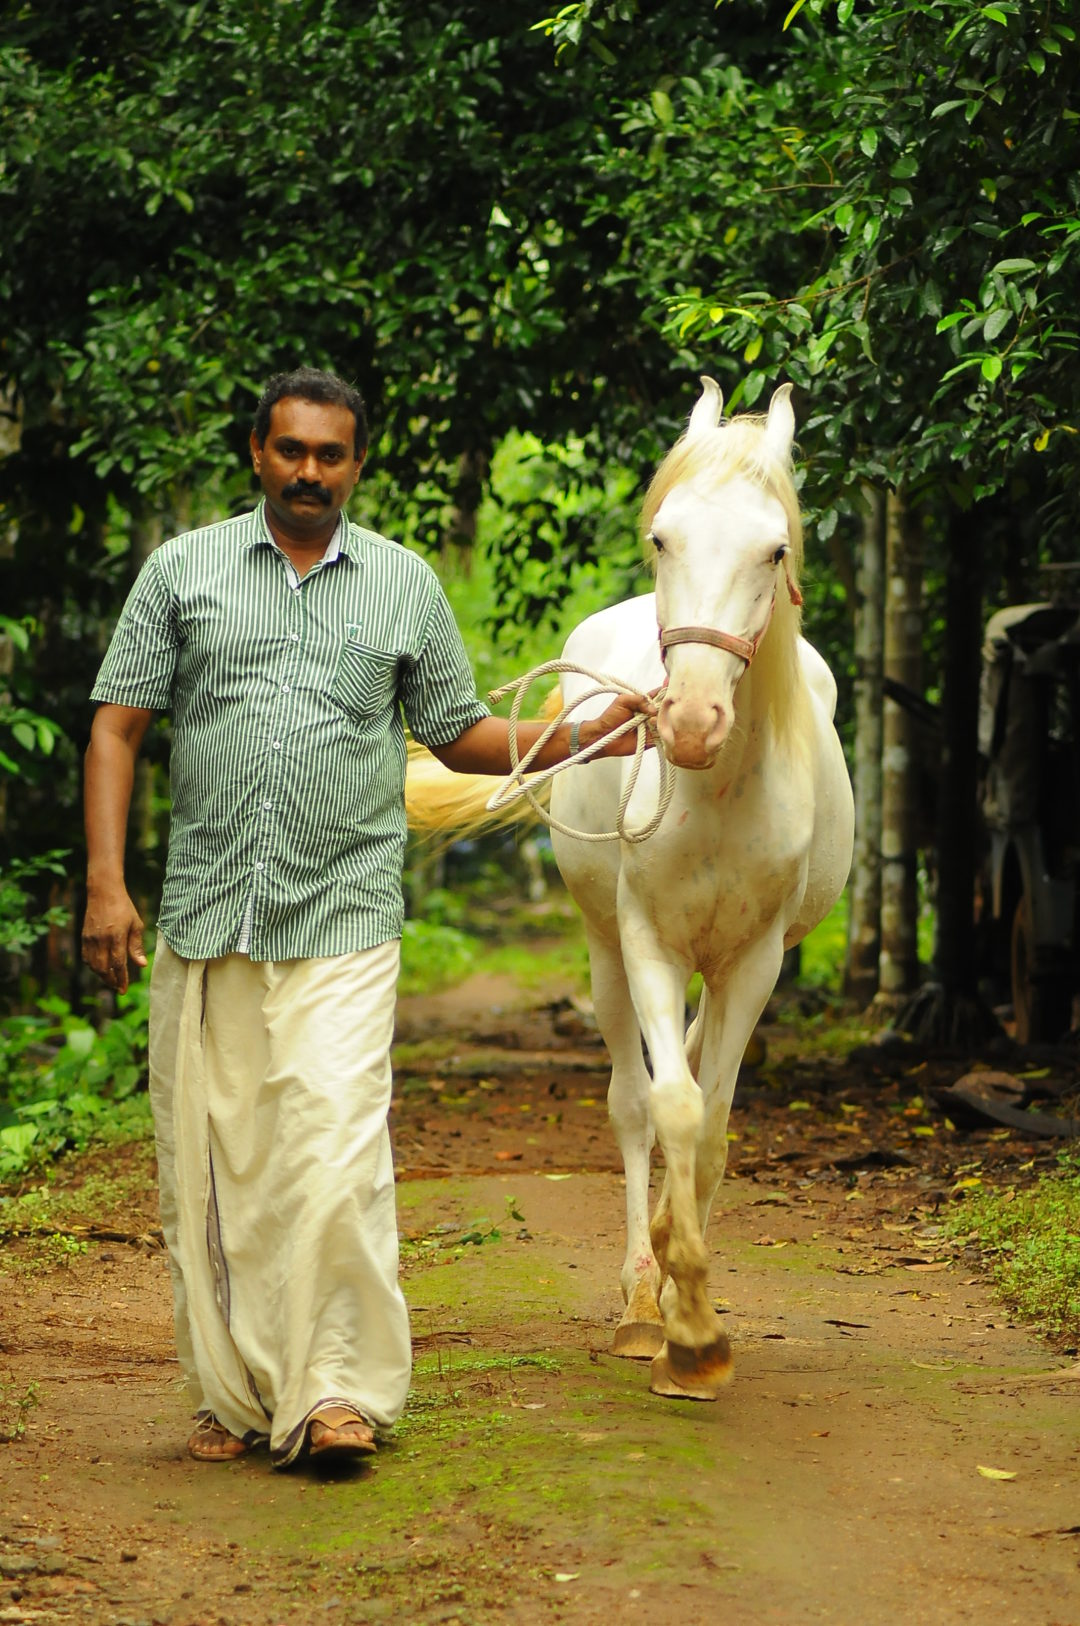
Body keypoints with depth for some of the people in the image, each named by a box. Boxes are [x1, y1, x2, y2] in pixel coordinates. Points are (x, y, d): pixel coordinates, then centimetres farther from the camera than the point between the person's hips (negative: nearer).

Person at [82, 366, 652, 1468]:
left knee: (338, 1151, -14)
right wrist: (105, 880, -5)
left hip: (342, 920, -1)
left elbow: (460, 736, 16)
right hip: (204, 918, 1)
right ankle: (234, 1396, 16)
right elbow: (117, 726, 5)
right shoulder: (184, 570, 7)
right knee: (209, 1165, 4)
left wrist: (589, 738, 2)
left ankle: (338, 1388, -5)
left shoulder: (406, 585, 10)